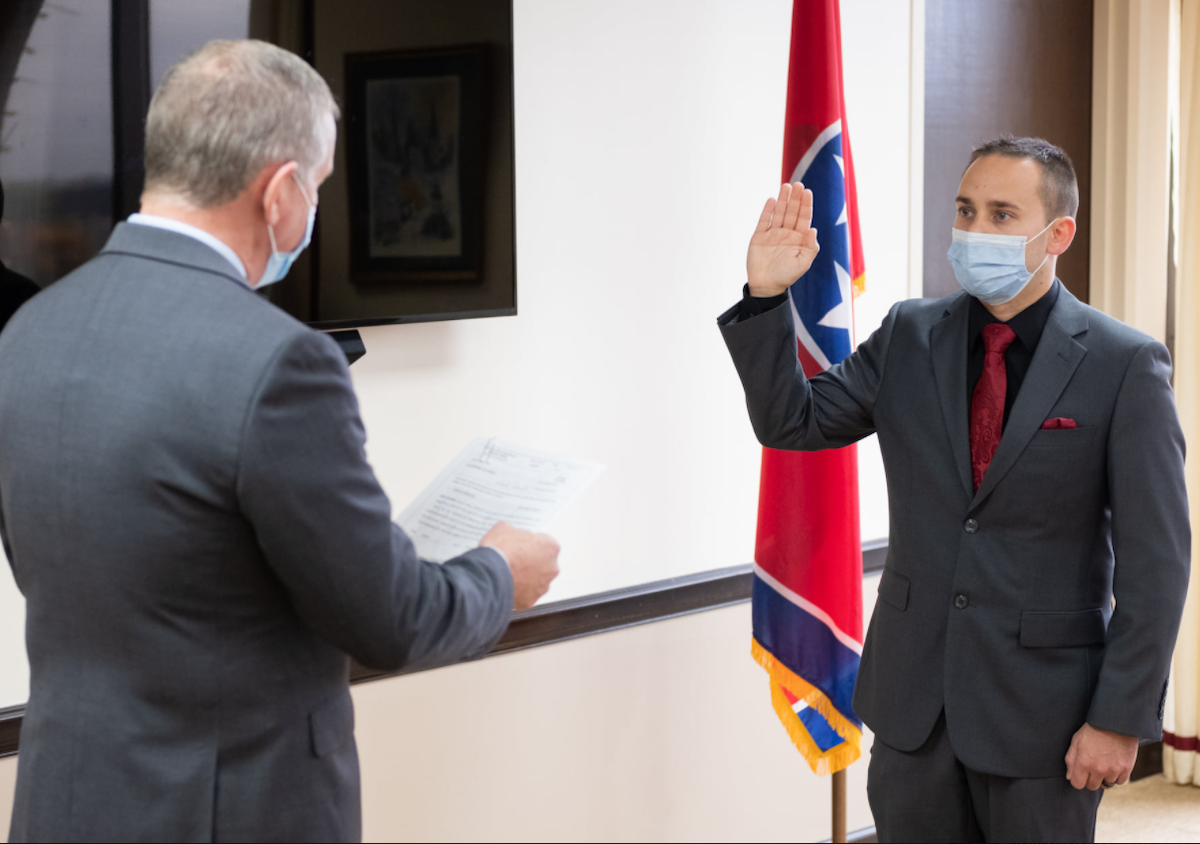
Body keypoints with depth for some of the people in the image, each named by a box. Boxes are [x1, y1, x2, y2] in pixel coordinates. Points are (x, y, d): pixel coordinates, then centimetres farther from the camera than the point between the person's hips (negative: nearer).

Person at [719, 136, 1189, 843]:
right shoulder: (909, 336, 4)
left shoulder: (1127, 365, -10)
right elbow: (792, 423, 8)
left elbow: (1155, 561, -10)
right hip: (912, 700, 4)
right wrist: (767, 294, -6)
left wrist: (1122, 718, -13)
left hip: (1042, 707, -4)